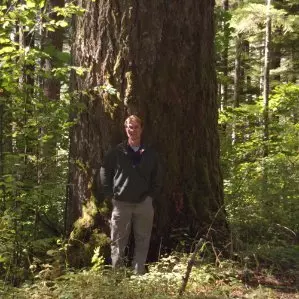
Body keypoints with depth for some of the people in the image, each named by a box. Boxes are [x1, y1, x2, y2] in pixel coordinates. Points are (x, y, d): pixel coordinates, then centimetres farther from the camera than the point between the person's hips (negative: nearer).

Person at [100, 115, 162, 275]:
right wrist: (110, 194, 0)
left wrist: (152, 195, 3)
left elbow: (157, 179, 13)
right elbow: (104, 172, 7)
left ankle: (138, 273, 15)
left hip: (144, 204, 2)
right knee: (118, 242, 4)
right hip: (121, 203, -1)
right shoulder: (117, 152, 0)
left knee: (142, 242, 6)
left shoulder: (151, 154, 5)